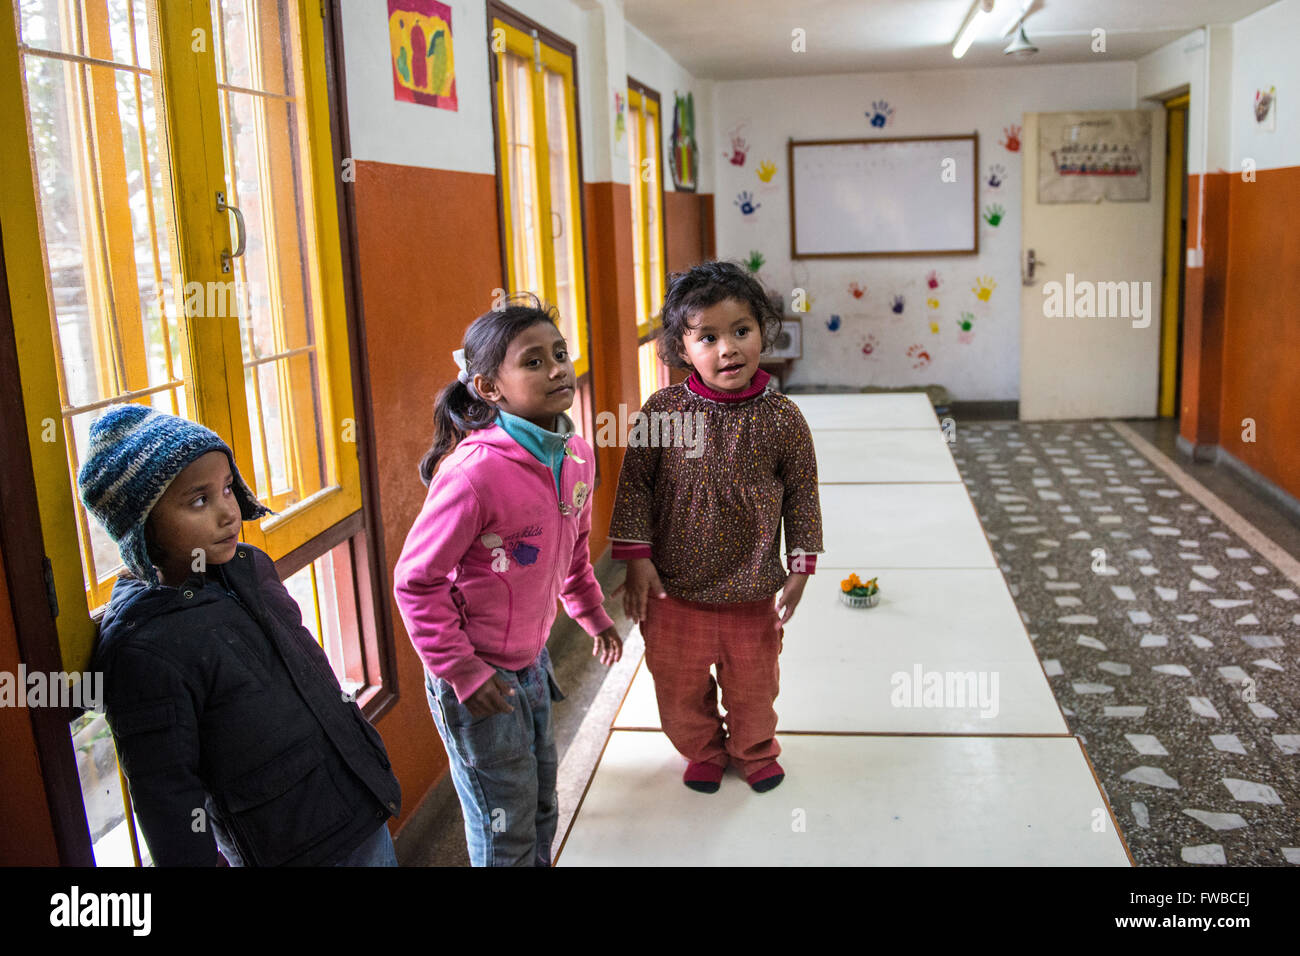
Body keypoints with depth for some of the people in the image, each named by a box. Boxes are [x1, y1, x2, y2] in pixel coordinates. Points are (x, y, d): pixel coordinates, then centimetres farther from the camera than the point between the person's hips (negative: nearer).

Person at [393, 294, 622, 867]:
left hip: (531, 661, 7)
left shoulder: (576, 455, -4)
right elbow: (416, 581, -20)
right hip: (477, 679, -7)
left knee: (541, 805, 22)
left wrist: (592, 614, 21)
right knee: (506, 832, 9)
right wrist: (462, 672, -18)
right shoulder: (475, 472, -28)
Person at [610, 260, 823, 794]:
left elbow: (802, 495, 0)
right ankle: (704, 753, 45)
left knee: (753, 683, 19)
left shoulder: (781, 419, -10)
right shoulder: (663, 411, -11)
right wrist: (637, 559, -7)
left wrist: (800, 567, -1)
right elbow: (635, 484, -4)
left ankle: (755, 751, 48)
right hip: (674, 589, 0)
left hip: (751, 592, 0)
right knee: (679, 685, 16)